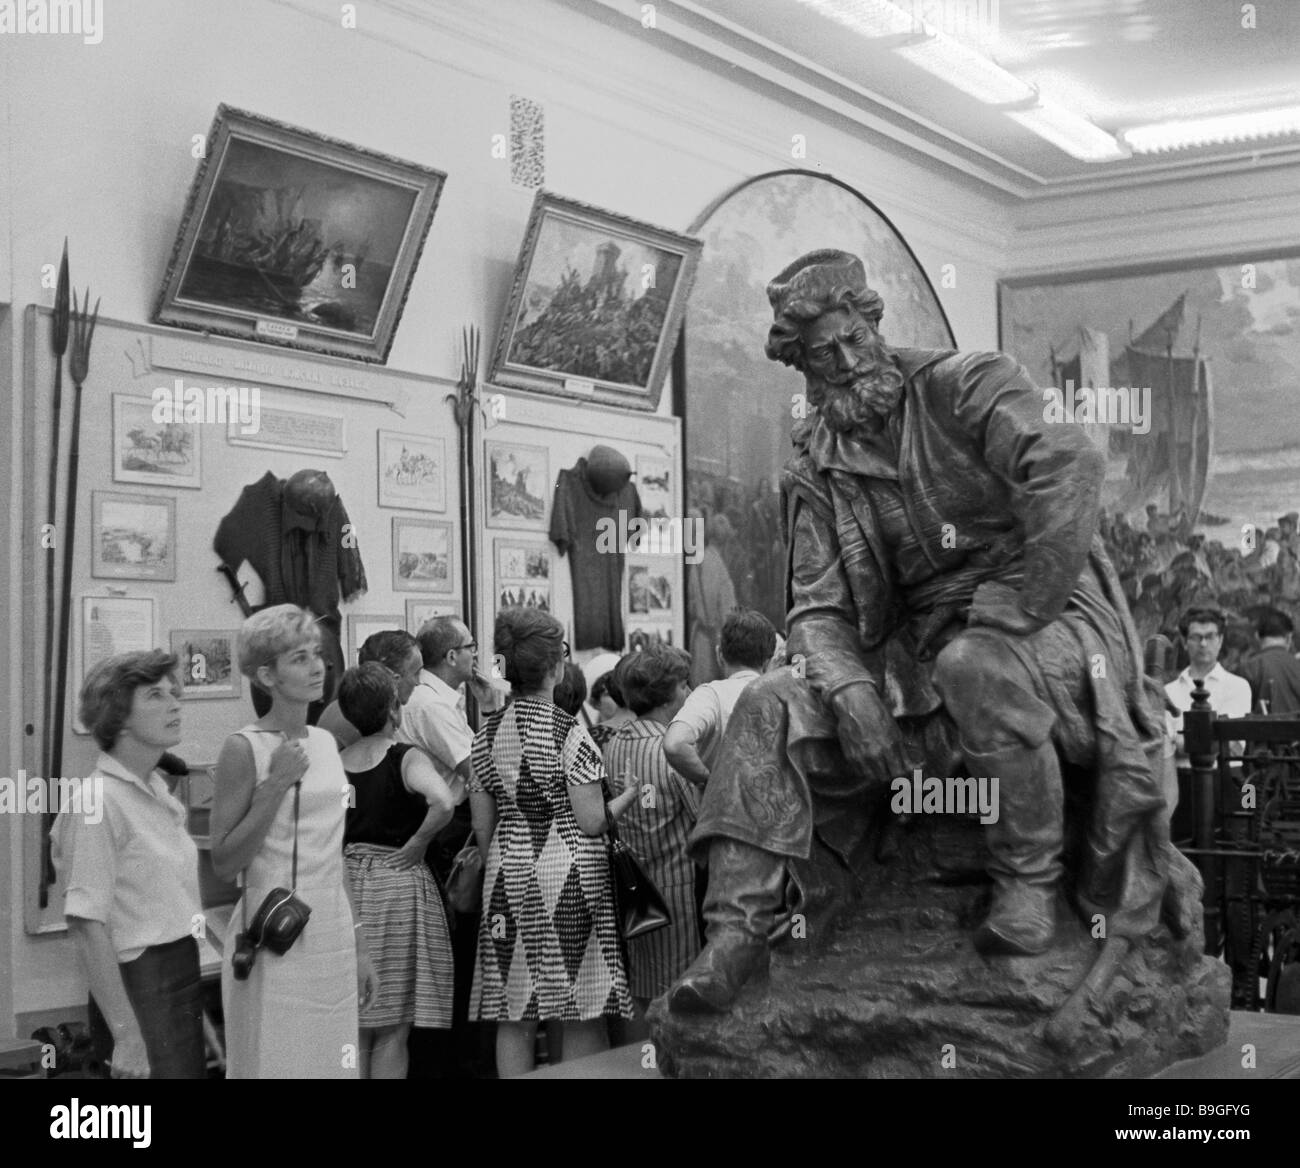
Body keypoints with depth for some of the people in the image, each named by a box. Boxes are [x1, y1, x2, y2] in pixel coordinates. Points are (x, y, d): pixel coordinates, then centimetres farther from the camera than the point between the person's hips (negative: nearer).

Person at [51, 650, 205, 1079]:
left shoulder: (157, 790, 10)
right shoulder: (97, 801, -16)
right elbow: (87, 925, -20)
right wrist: (126, 1034, -24)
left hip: (185, 976, 8)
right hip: (141, 989, -8)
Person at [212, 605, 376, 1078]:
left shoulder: (325, 742, 10)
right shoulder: (244, 748, -10)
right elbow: (224, 863, -13)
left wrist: (359, 943, 18)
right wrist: (275, 786, -18)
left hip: (332, 933, 6)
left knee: (331, 1061, 10)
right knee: (275, 1063, 1)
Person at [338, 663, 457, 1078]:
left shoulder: (335, 763, 4)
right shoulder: (407, 759, -11)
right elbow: (443, 803, -28)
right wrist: (416, 844, -15)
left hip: (345, 885, 5)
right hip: (398, 884, -5)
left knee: (357, 1029, 14)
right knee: (392, 1031, 3)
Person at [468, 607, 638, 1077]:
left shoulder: (487, 734, 4)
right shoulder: (568, 733, -13)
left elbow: (482, 826, 8)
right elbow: (591, 822, -13)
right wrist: (631, 794, 4)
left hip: (509, 874, 6)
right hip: (570, 874, -5)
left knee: (514, 1014, 9)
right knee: (583, 1017, 2)